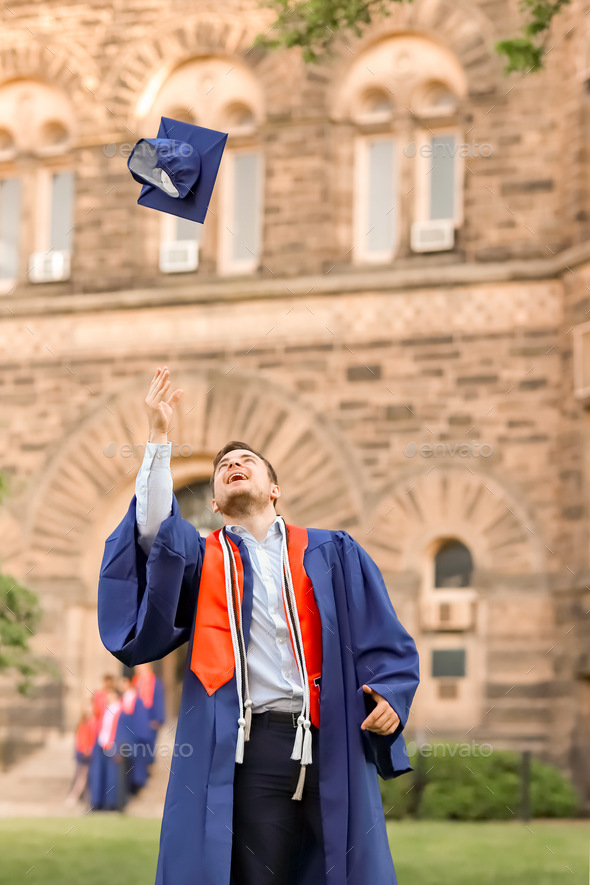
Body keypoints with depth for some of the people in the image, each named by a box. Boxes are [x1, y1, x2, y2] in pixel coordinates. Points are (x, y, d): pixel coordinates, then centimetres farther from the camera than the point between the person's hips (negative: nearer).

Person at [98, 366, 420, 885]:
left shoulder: (331, 554, 16)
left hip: (332, 744, 1)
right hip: (249, 746, 0)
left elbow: (384, 638, 10)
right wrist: (160, 438, -8)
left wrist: (391, 693, -10)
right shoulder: (199, 555, 17)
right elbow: (155, 531, -5)